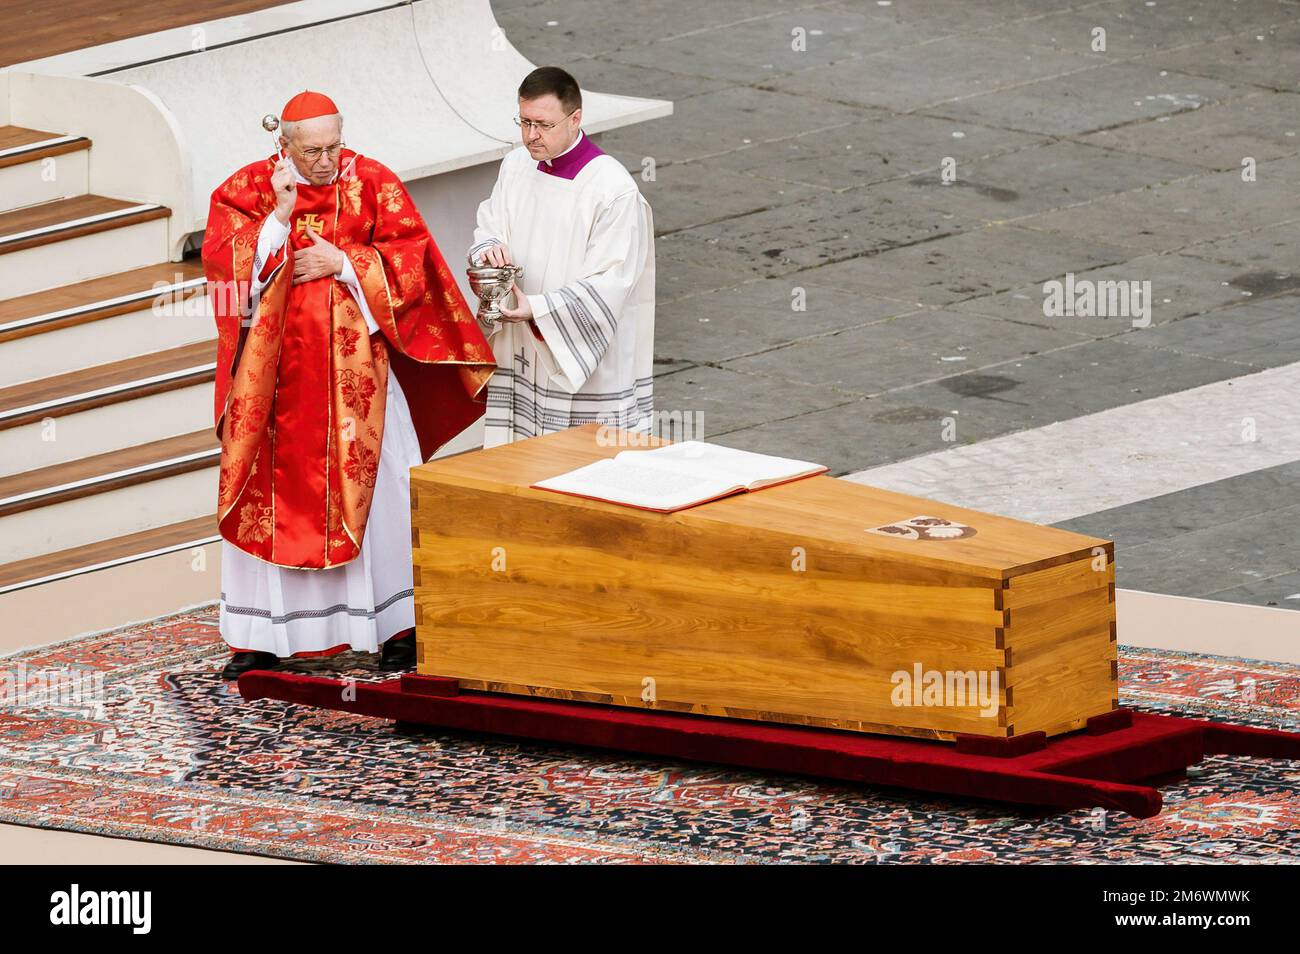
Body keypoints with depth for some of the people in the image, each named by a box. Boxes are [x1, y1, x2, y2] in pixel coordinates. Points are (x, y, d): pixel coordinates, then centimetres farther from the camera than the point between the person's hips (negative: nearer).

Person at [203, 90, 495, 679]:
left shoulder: (374, 184, -1)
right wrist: (279, 217, -20)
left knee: (376, 487, 3)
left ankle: (398, 624, 13)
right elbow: (220, 263, -12)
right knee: (269, 493, 2)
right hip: (275, 375, 0)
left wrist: (343, 264, -15)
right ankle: (263, 635, 9)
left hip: (356, 368, 0)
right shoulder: (246, 191, -1)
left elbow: (412, 258, -6)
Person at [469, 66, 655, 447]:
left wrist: (537, 308, -26)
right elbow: (489, 227, 14)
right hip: (521, 354, 6)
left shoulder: (614, 189, -16)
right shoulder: (517, 166, 5)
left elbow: (610, 283, -17)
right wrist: (488, 248, -12)